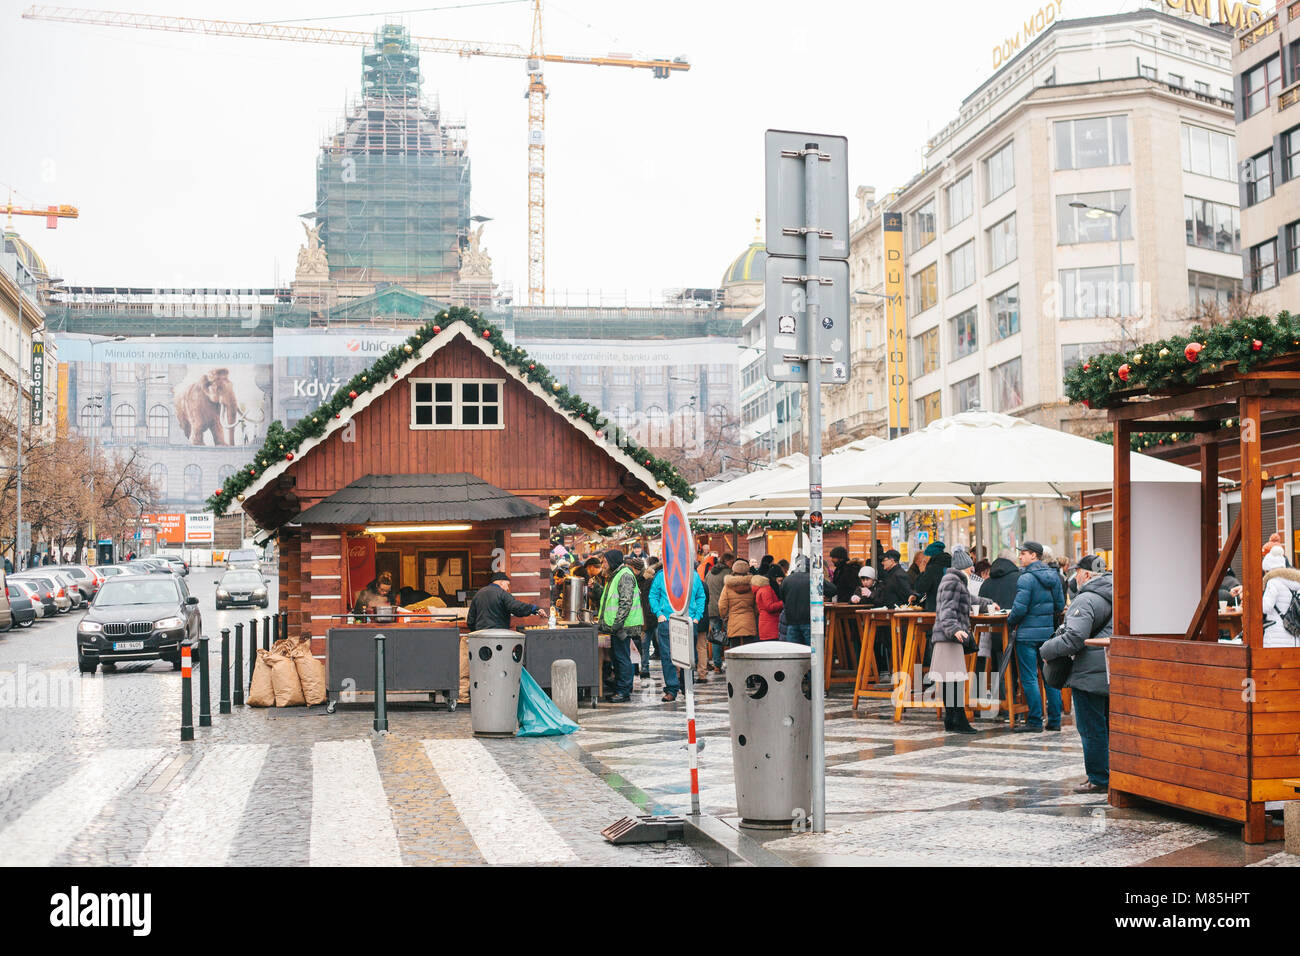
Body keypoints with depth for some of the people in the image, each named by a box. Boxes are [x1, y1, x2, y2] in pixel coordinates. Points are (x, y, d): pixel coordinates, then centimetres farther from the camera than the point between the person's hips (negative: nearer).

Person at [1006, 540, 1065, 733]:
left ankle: (1035, 722, -2)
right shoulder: (1054, 576, 8)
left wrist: (1010, 622, -1)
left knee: (1029, 678, -2)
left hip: (1028, 633, -7)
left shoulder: (1026, 579, -14)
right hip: (1049, 632, 7)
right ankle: (1054, 720, 14)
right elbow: (1060, 605, 11)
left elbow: (1020, 608, -18)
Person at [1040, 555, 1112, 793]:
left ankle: (1099, 780, 5)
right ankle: (1113, 776, 24)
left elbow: (1074, 639, -25)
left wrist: (1046, 650, -10)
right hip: (1111, 673, 9)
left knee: (1091, 728, 0)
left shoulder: (1086, 601, -17)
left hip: (1090, 673, -9)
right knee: (1108, 725, 17)